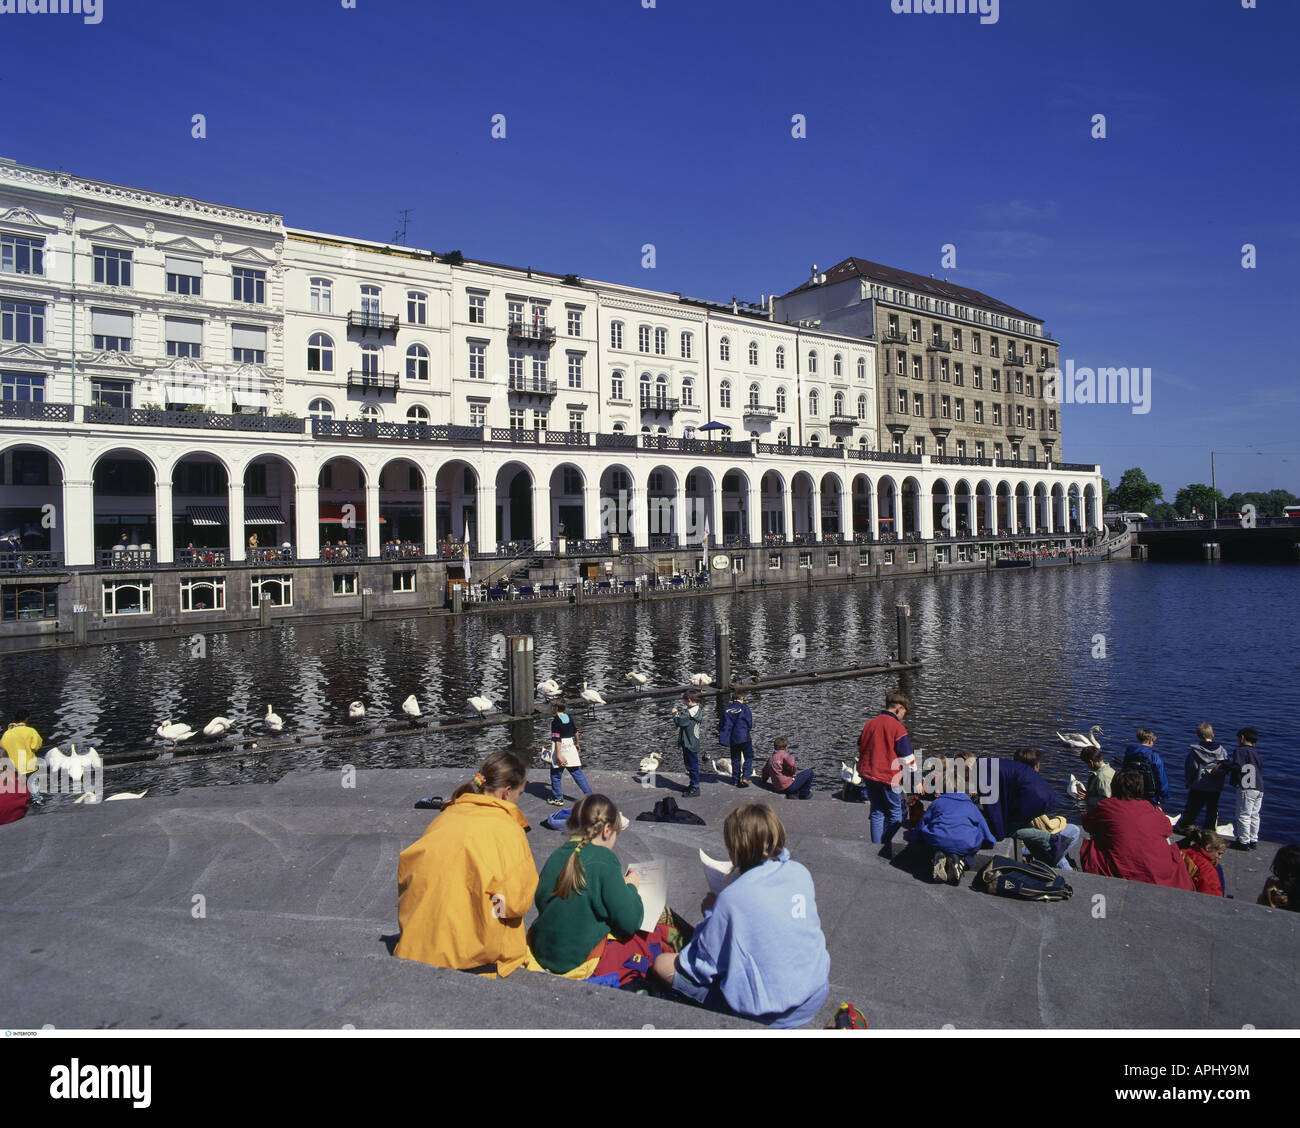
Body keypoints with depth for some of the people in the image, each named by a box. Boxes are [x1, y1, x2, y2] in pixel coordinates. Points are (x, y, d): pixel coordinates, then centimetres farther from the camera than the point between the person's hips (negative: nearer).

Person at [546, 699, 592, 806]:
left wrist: (558, 755, -21)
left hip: (560, 749, -6)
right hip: (571, 747, 6)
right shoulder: (569, 717, 7)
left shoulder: (555, 720, -14)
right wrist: (577, 745, 31)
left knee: (556, 774, 9)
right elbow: (576, 732, 16)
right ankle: (589, 794, 4)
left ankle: (557, 798, 16)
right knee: (577, 773, 8)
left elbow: (557, 739, -19)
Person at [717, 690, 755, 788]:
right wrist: (750, 733, 12)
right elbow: (750, 723, -4)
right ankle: (745, 777, -11)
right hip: (744, 737, -4)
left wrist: (721, 737, 14)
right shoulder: (744, 708, -6)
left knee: (735, 759, 14)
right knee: (749, 757, 4)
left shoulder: (726, 710, 6)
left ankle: (736, 780, 17)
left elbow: (722, 725, 8)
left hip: (732, 739, 4)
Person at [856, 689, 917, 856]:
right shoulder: (897, 727, -12)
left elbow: (860, 750, 16)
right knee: (895, 815, 8)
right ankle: (886, 850, 4)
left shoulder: (869, 724, 7)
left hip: (869, 776, 6)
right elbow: (907, 759, -9)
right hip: (889, 778, -6)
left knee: (877, 812, 16)